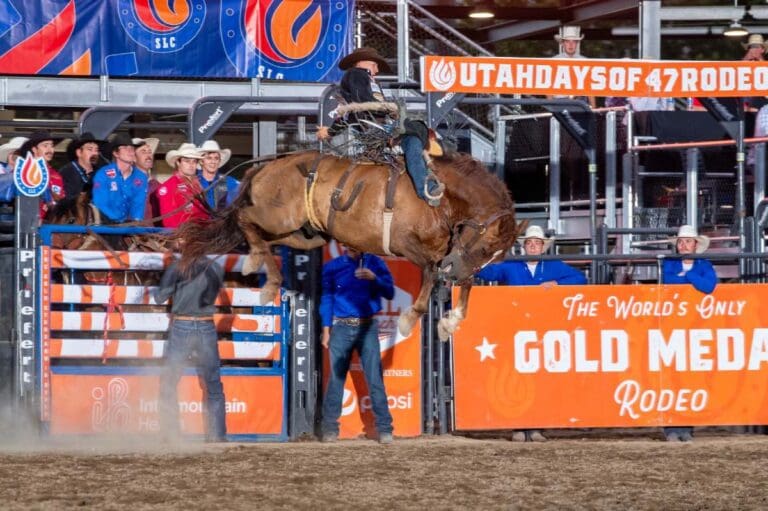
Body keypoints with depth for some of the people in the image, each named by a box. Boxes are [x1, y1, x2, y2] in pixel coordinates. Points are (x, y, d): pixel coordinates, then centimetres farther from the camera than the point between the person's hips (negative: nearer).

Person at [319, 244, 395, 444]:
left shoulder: (374, 263, 6)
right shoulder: (332, 267, 6)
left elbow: (389, 293, 0)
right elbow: (326, 299, 8)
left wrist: (374, 278, -17)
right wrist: (326, 330, 1)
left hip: (367, 328, 0)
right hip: (341, 328, 0)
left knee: (375, 379, -7)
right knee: (336, 378, -1)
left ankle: (384, 429, -6)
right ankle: (329, 429, 3)